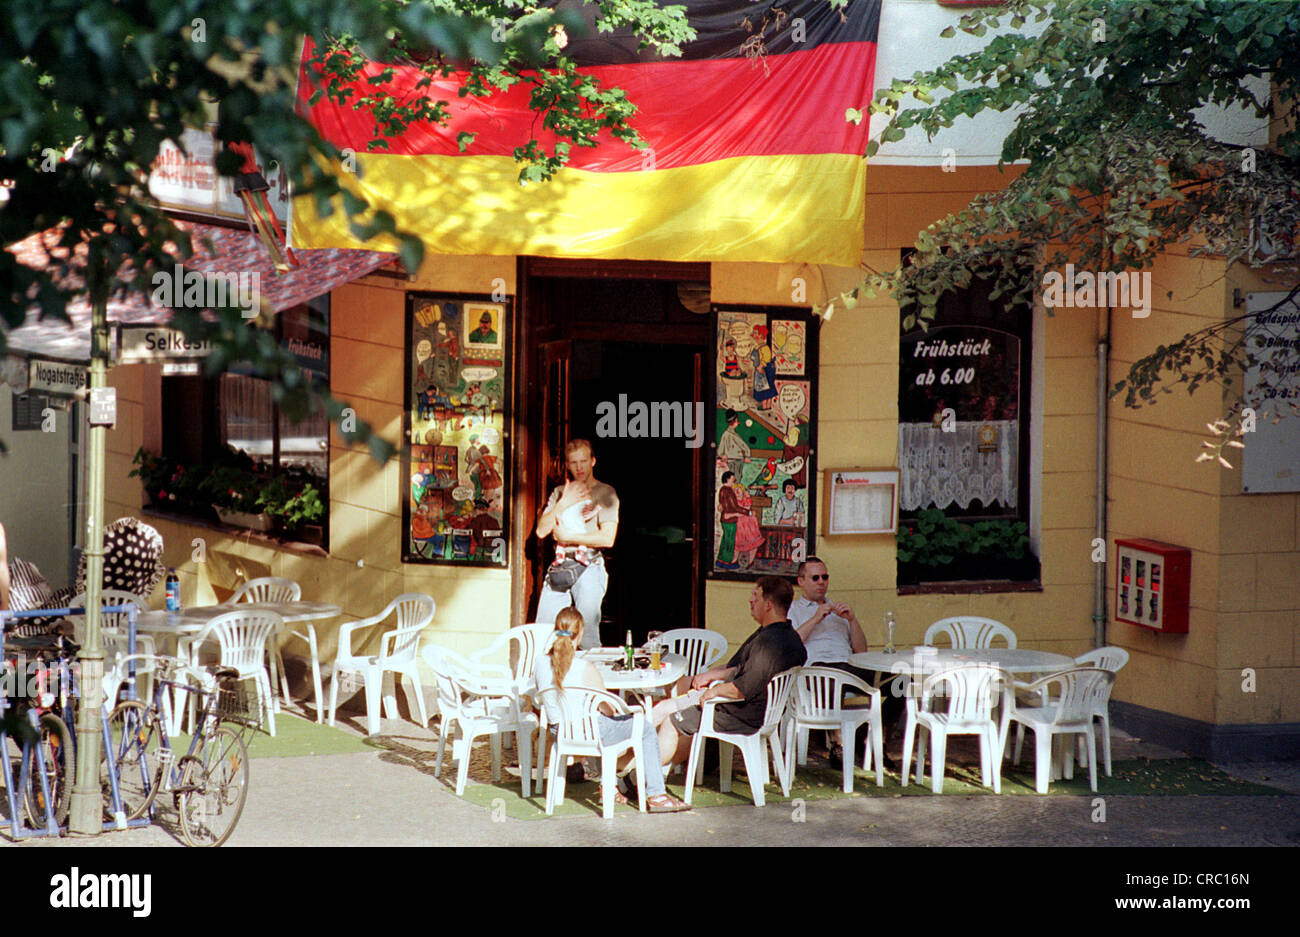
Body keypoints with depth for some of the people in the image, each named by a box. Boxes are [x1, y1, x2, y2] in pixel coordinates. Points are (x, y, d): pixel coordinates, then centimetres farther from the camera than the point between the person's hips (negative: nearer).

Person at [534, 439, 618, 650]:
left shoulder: (605, 493, 2)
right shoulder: (559, 493, 17)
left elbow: (607, 539, -8)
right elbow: (541, 530, 6)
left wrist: (567, 537, -4)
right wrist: (565, 503, -4)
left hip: (589, 567, -4)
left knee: (587, 635, -11)